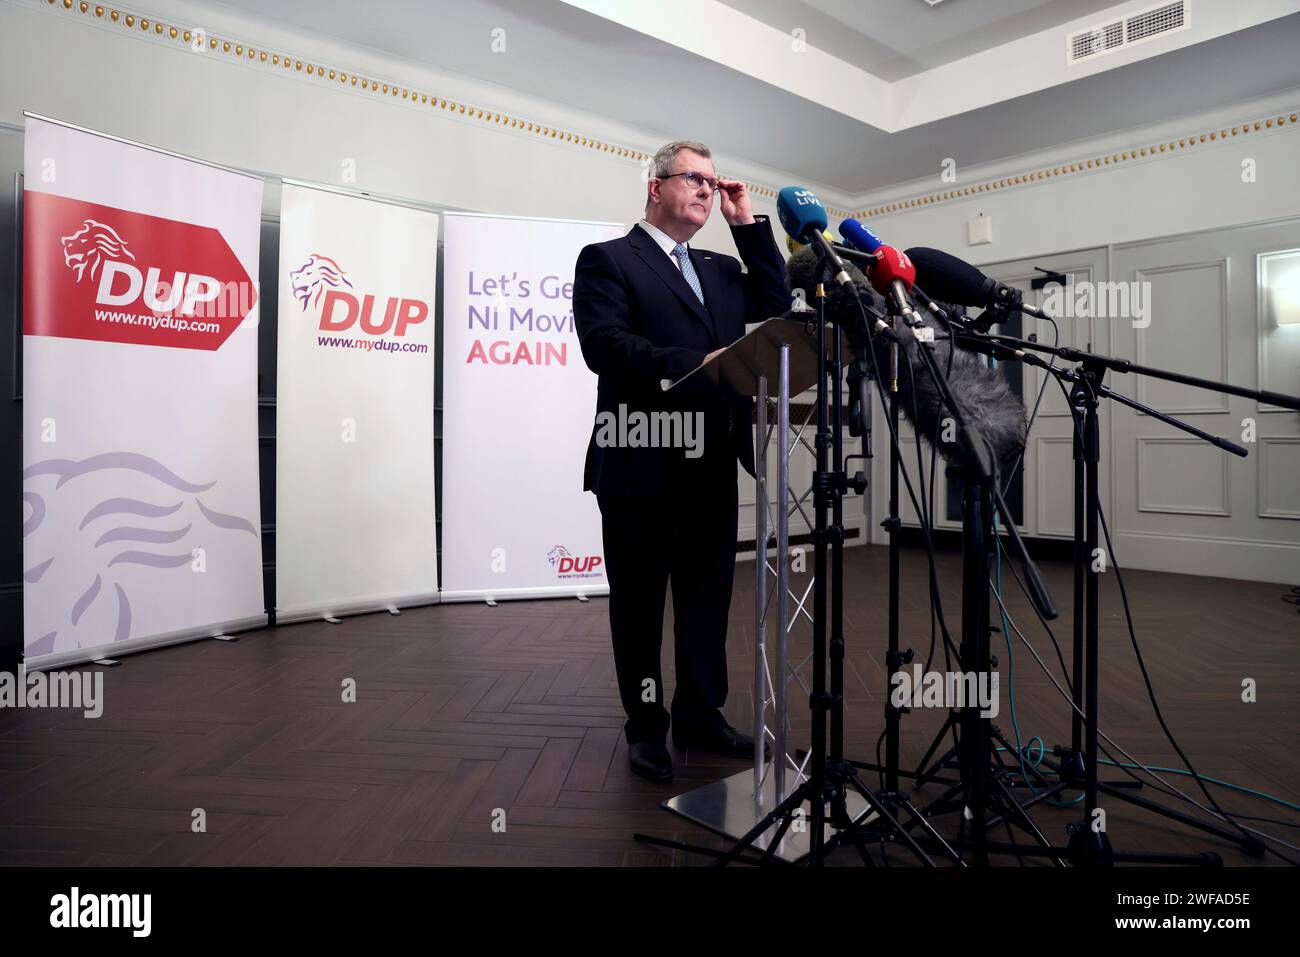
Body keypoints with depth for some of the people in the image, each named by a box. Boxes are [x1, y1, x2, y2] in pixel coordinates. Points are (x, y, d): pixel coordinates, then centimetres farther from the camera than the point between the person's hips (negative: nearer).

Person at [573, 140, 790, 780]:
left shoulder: (721, 270, 21)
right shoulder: (607, 260, -1)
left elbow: (775, 306, 9)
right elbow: (605, 344, -15)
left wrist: (748, 225, 9)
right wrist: (698, 363, -24)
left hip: (712, 467, 6)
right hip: (639, 467, -6)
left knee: (708, 600, 13)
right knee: (639, 607, 7)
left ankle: (700, 716, 29)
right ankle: (646, 727, 23)